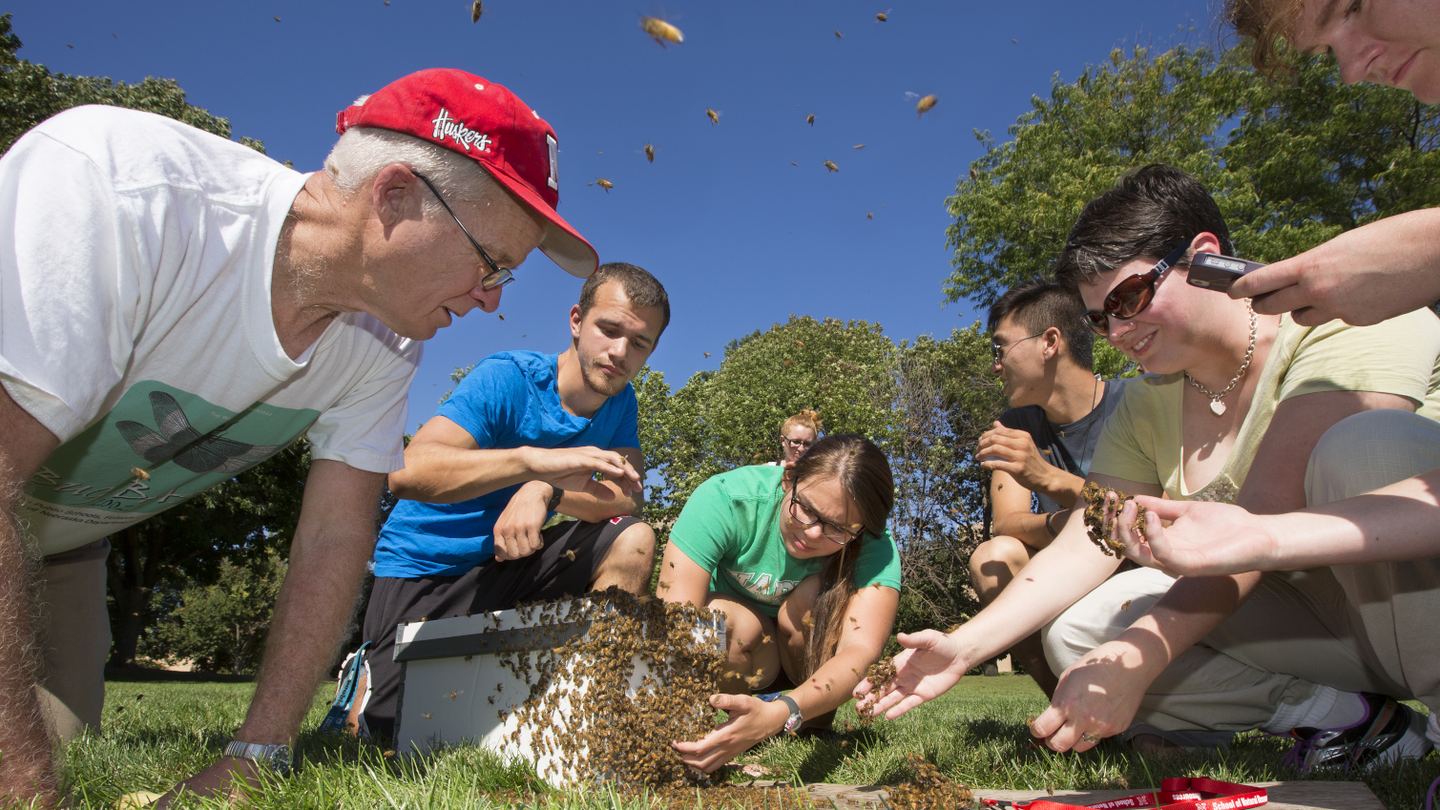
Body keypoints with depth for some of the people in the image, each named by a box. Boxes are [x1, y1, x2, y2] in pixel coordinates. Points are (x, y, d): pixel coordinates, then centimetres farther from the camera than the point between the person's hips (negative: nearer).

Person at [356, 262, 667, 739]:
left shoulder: (619, 402, 0)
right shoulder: (507, 379, -20)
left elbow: (629, 499, -12)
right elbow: (407, 472, -32)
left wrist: (548, 490, -32)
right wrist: (532, 459, -46)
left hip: (512, 561, 5)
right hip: (423, 568, -5)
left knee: (633, 540, -17)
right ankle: (368, 677, 16)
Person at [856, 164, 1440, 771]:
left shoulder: (1350, 325, -19)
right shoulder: (1144, 412, 1)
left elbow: (1265, 522, -31)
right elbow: (1081, 550, -6)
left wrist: (1136, 658, -37)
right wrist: (963, 648, -18)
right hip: (1315, 619, 6)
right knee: (1077, 628, -11)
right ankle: (1352, 715, -9)